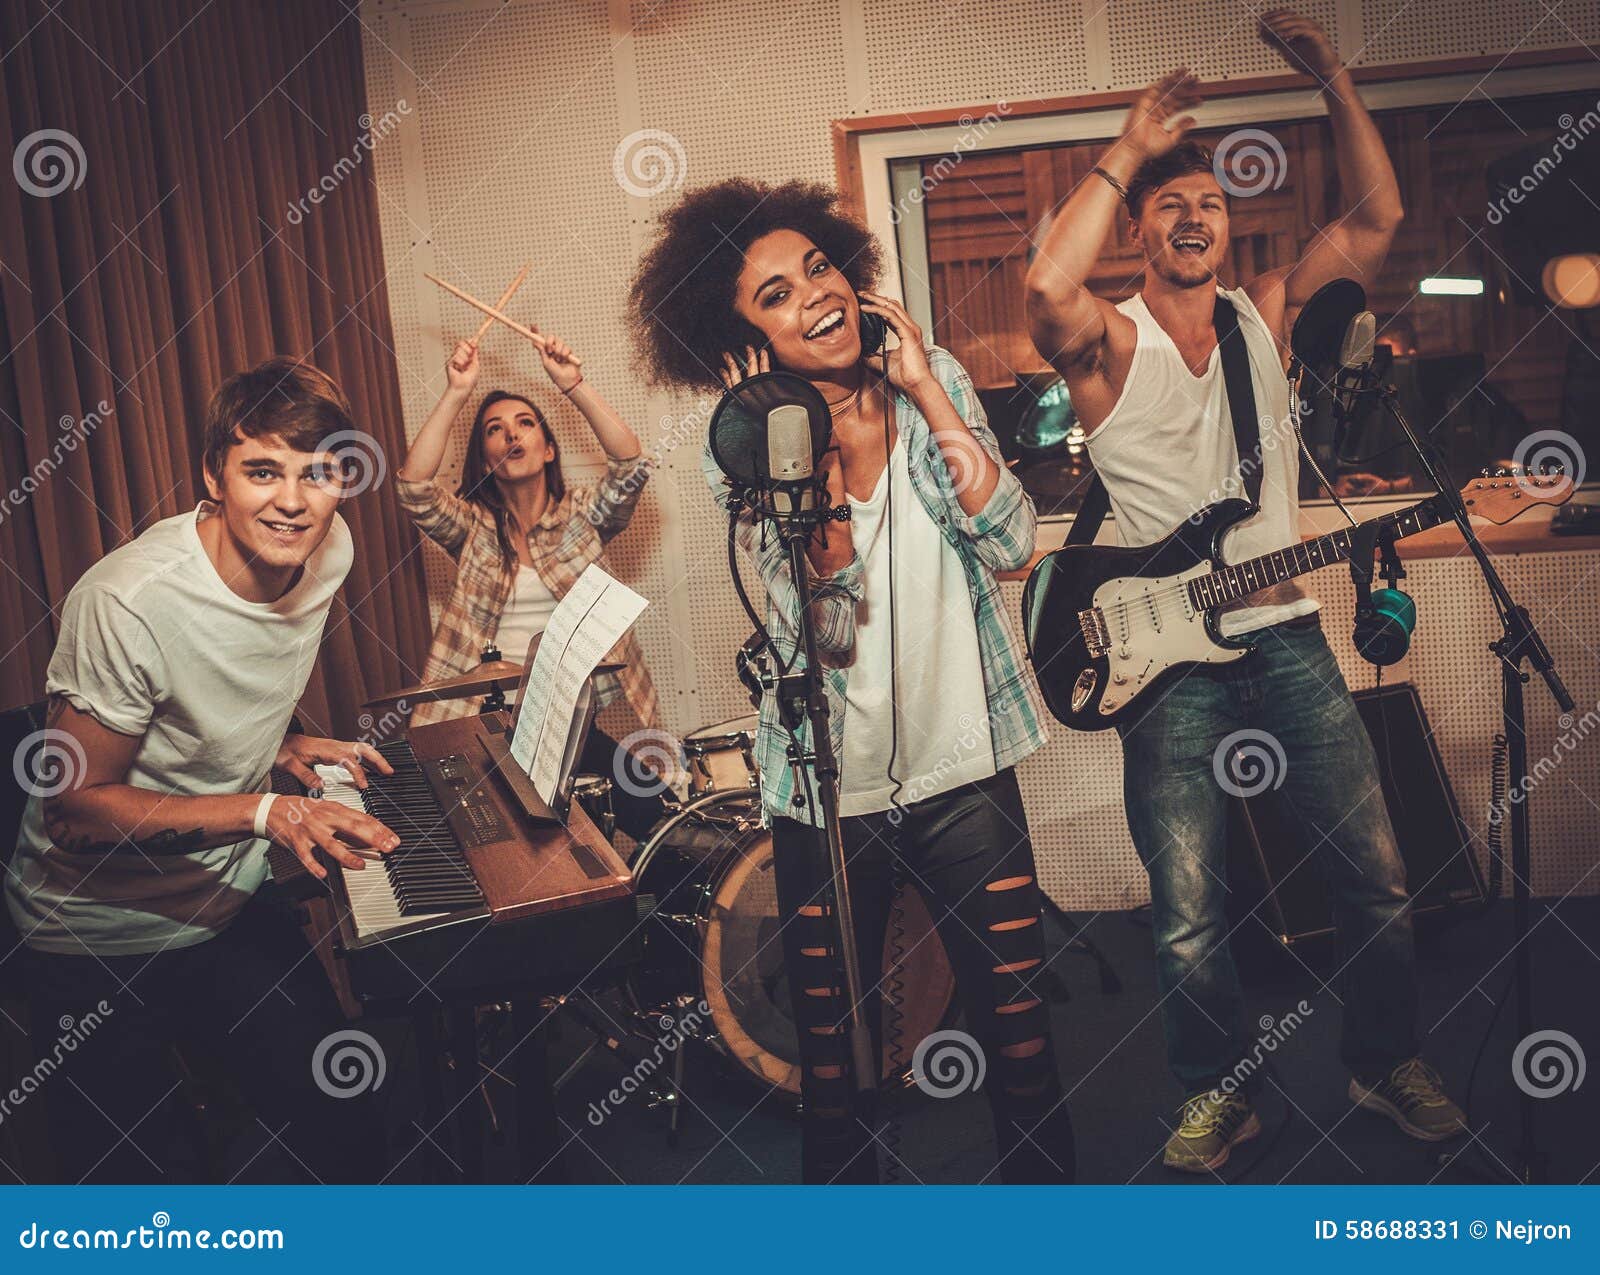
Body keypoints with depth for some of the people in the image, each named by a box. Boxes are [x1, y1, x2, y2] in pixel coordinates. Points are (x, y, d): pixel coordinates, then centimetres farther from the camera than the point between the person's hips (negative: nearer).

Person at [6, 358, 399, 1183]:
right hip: (104, 943, -5)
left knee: (351, 1143, 3)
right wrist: (266, 811, -27)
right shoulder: (127, 602, -29)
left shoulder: (326, 550, -7)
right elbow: (72, 805, -21)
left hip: (230, 909, 6)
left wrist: (286, 748, -3)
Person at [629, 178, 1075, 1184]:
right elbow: (826, 624, -18)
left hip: (962, 767, 1)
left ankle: (1047, 1180, 34)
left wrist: (924, 393, -13)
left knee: (1019, 1015, 10)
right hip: (827, 789, -1)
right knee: (832, 1045, 13)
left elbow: (1011, 543, -12)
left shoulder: (931, 379, -1)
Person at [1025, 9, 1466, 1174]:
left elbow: (1375, 220, 0)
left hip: (1288, 640, 4)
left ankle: (1387, 1060, 33)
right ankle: (1219, 1092, 25)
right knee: (1189, 919, 2)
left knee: (1377, 878, 9)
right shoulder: (1110, 340, -3)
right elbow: (1048, 286, -26)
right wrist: (1128, 151, -17)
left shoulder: (1268, 316, 9)